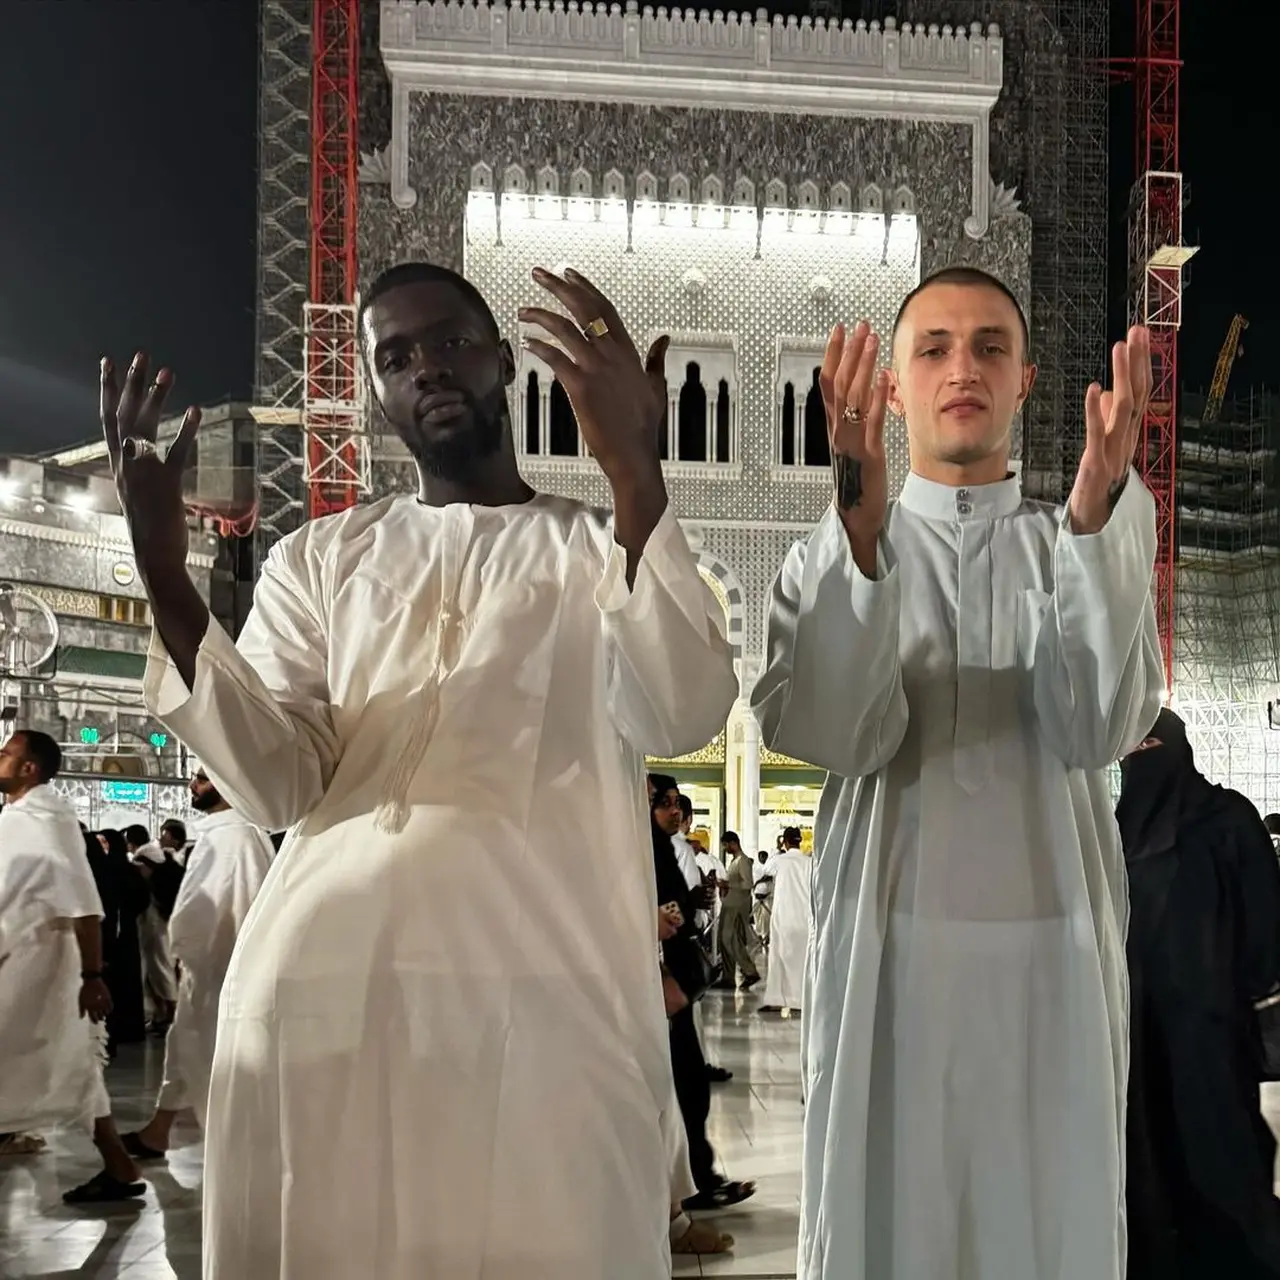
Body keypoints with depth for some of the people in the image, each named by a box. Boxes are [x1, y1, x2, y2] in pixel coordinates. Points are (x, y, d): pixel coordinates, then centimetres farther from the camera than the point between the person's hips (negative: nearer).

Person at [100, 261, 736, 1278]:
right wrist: (165, 576, -10)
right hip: (317, 983, 2)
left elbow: (684, 718, -8)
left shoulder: (609, 550, 12)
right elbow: (274, 784, 3)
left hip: (546, 991, -2)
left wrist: (638, 474, -19)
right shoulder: (316, 561, 17)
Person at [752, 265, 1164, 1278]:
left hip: (1056, 951, 1)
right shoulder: (832, 556, 7)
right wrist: (861, 523, -23)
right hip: (887, 947, 0)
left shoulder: (1100, 547, 9)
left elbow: (1099, 731, -9)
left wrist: (1093, 515, -22)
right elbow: (839, 737, -11)